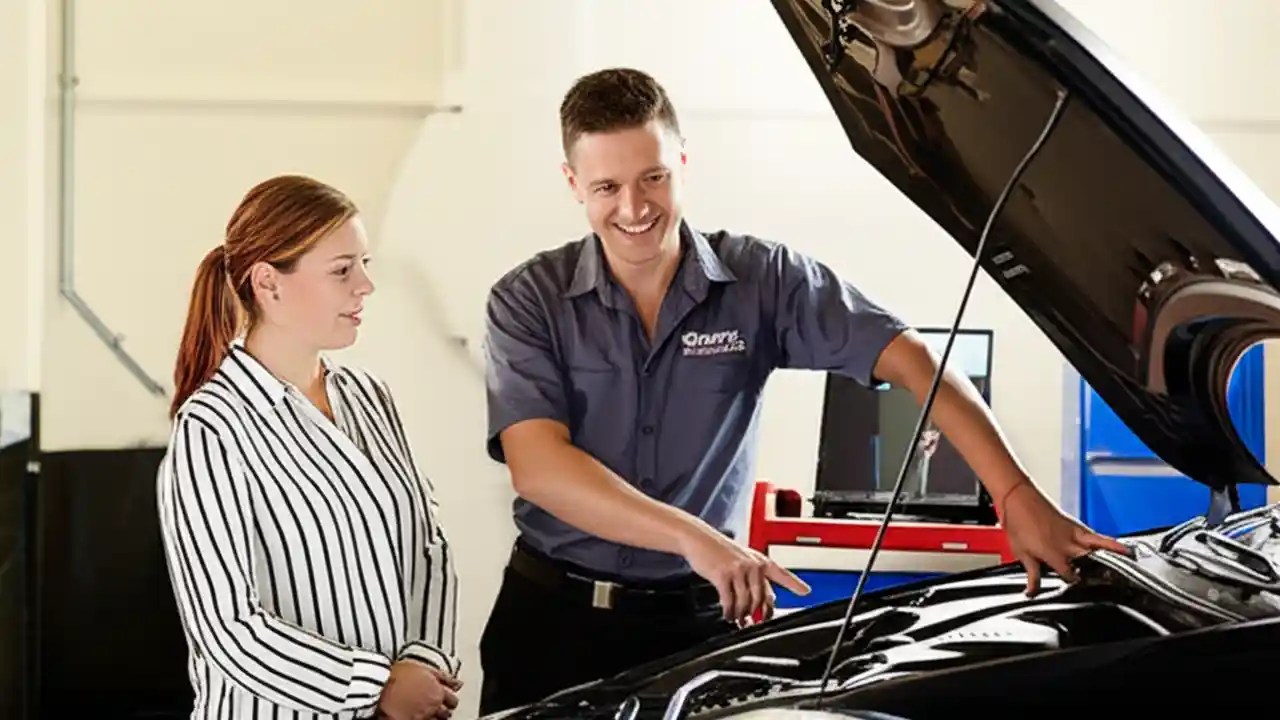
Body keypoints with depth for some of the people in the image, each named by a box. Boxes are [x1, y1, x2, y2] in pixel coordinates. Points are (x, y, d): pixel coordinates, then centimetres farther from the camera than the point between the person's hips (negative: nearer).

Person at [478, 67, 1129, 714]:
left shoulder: (761, 280, -4)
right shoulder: (527, 302, -8)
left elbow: (910, 357, -11)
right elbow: (537, 466, -20)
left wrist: (1018, 497, -24)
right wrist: (693, 536, -34)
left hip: (696, 615, 0)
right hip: (554, 611, 0)